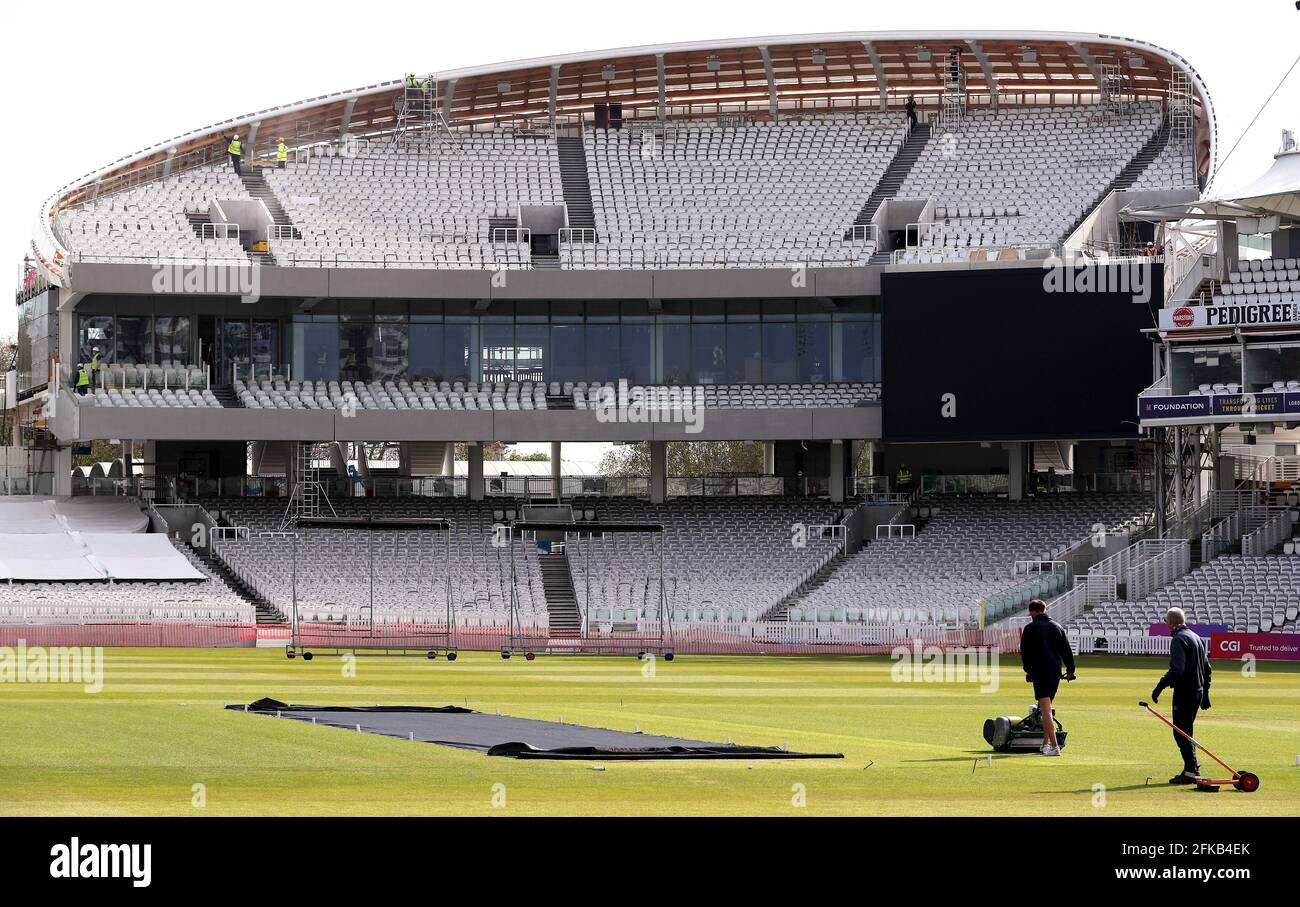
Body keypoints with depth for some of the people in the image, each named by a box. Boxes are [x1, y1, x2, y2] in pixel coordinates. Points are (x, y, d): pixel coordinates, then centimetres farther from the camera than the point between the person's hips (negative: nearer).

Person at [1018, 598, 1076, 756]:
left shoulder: (1030, 628, -3)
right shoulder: (1057, 627, 12)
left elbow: (1024, 652, 0)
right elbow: (1067, 650, 14)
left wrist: (1028, 670, 14)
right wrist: (1070, 670, 21)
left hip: (1039, 672, -6)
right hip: (1056, 672, 6)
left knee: (1046, 710, -9)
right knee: (1047, 709, 20)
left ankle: (1054, 746, -19)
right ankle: (1046, 743, 24)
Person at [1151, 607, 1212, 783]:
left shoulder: (1179, 639, -13)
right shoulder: (1197, 638, 16)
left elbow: (1176, 669, -24)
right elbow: (1207, 668, 20)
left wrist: (1160, 686, -23)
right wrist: (1205, 694, 24)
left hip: (1184, 691, -9)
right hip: (1197, 691, 9)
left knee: (1181, 733, -7)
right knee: (1186, 731, 16)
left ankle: (1192, 771, -12)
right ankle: (1191, 770, 17)